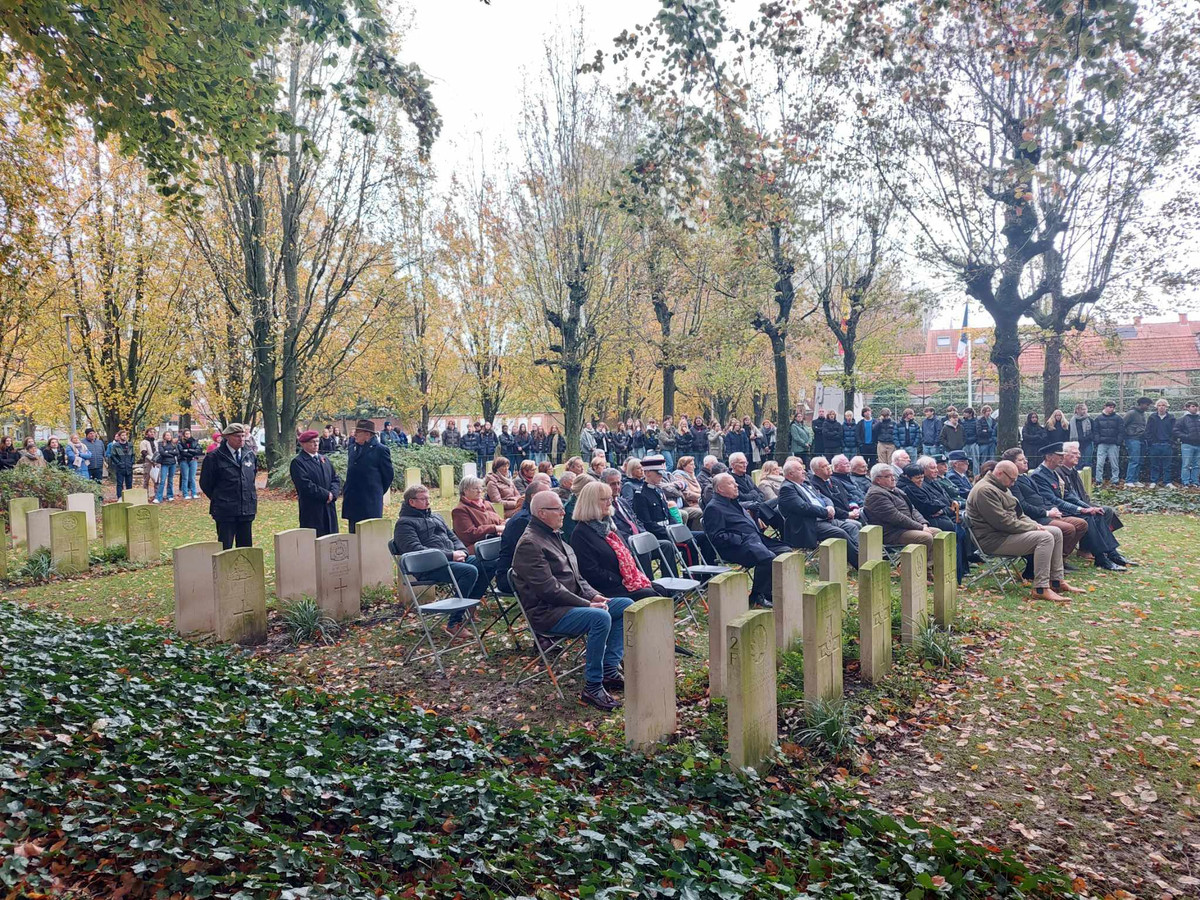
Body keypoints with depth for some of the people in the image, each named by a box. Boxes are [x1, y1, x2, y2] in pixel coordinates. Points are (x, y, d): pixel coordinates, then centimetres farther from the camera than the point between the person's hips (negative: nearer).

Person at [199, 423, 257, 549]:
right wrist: (218, 500, 5)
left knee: (246, 547, 10)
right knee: (225, 548, 0)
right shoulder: (215, 457, -8)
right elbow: (205, 484, 1)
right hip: (225, 511, -5)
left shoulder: (250, 455, 7)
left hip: (247, 510, 5)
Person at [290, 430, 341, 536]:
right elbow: (306, 485, -17)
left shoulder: (324, 459, 16)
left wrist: (333, 493, -7)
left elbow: (335, 479, 13)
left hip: (329, 508, 7)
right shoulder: (298, 462, -7)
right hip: (311, 511, -7)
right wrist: (326, 495, -14)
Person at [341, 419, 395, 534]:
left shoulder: (380, 450, -7)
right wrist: (345, 491, 14)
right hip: (352, 502, 7)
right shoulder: (352, 448, 14)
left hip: (370, 503, -6)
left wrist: (378, 492, 3)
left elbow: (389, 475, -3)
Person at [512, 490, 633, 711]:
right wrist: (587, 604, -20)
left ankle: (609, 670, 2)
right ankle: (592, 687, -21)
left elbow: (575, 576, 21)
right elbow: (548, 589, -22)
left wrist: (594, 596, 3)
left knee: (626, 606, 2)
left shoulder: (554, 536, 16)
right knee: (600, 617, -32)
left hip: (570, 603, 10)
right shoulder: (530, 544, -16)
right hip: (546, 613, -10)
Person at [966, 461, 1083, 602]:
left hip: (1008, 532, 11)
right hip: (994, 540, -11)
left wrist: (1035, 524, 3)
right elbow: (1004, 522, -23)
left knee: (1056, 532, 7)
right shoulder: (985, 490, -19)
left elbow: (1018, 514, 22)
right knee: (1044, 537, -24)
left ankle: (1057, 581, 9)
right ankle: (1041, 588, -24)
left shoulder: (1001, 488, 17)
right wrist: (1033, 527, -14)